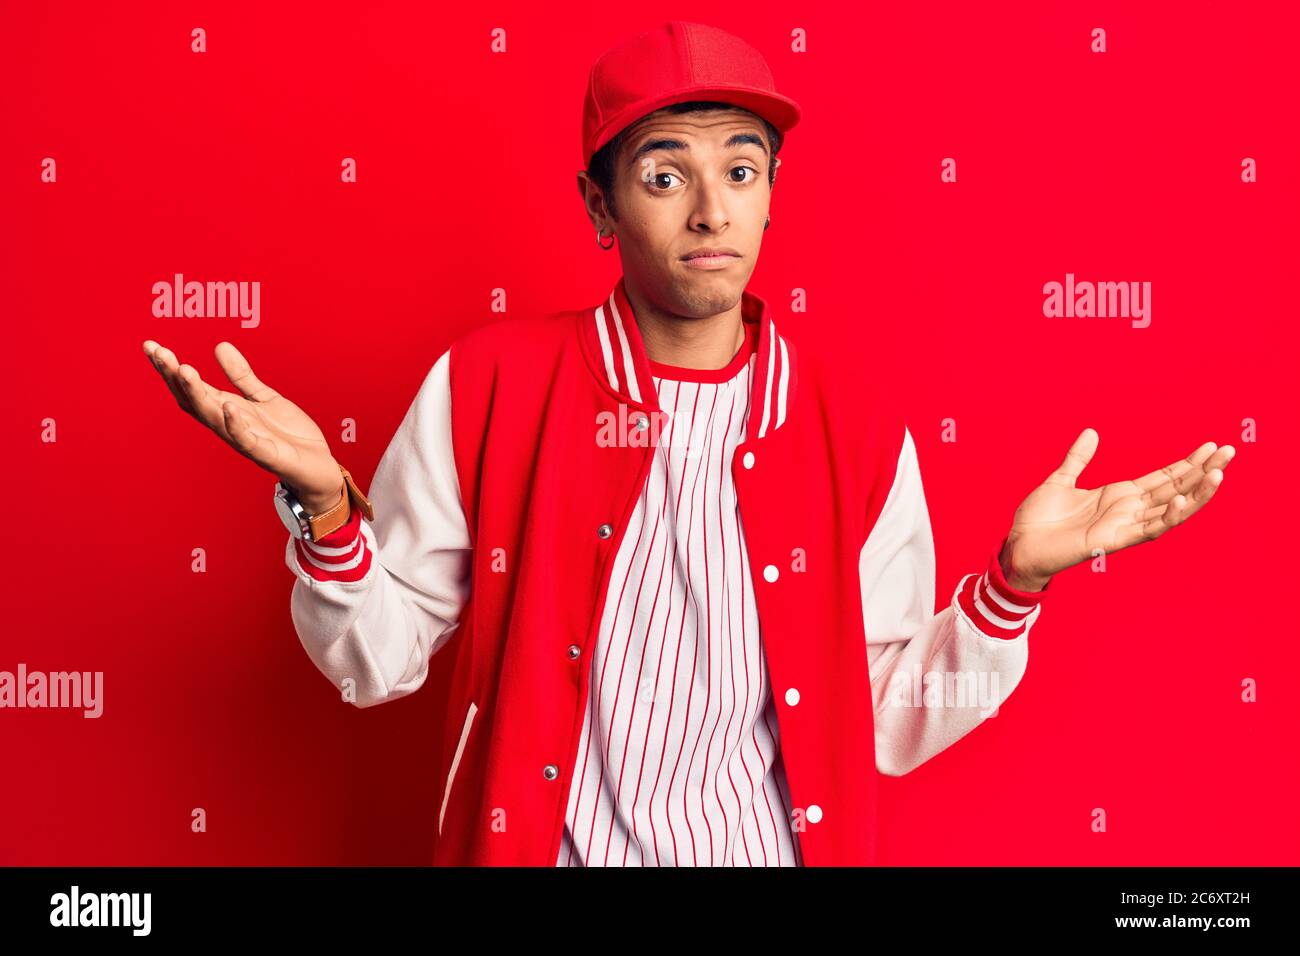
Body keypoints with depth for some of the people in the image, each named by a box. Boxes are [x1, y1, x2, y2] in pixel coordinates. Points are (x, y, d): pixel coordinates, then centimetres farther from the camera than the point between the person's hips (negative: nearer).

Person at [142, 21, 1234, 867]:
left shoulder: (854, 416, -6)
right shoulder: (485, 385, -9)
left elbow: (886, 722, -1)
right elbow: (378, 661, -3)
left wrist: (1017, 578, -14)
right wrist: (324, 504, -20)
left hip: (772, 845, 1)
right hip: (537, 839, 0)